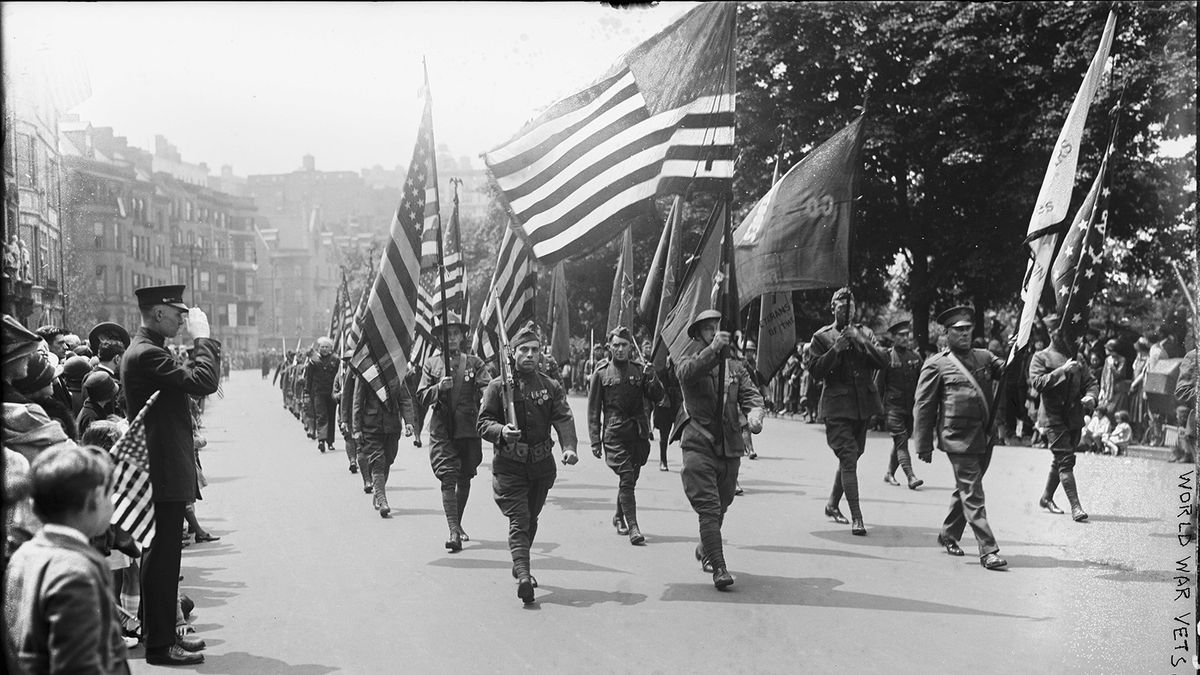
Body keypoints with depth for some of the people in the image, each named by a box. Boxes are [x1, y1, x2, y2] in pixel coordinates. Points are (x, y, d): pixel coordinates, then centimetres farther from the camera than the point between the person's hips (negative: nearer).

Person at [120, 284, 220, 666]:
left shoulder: (145, 351, 15)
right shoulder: (147, 354, -19)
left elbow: (191, 381, 18)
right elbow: (204, 382, -26)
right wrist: (202, 338, -18)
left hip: (162, 471, 11)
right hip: (165, 472, -11)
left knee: (160, 555, 18)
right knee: (162, 557, -5)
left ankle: (156, 631, 29)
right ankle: (160, 645, 2)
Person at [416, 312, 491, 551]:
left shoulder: (474, 363, 7)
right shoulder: (431, 364, 9)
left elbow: (487, 386, -5)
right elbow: (422, 397, 5)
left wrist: (487, 397, -28)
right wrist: (439, 387, -14)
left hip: (469, 429, 1)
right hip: (442, 430, -1)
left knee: (465, 478, 11)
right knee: (448, 478, -11)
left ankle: (457, 524, 31)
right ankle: (453, 532, -15)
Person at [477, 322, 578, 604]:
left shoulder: (551, 387, 5)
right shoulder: (498, 386, -1)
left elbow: (563, 418, -7)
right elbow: (483, 422, -3)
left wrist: (569, 446, -25)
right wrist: (501, 431, -25)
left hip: (541, 464, 3)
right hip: (509, 465, -3)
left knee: (531, 519, 16)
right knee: (519, 520, -12)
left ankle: (519, 566, 36)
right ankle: (524, 576, -21)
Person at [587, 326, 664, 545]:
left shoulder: (640, 370, 8)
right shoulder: (601, 373, 1)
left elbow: (658, 398, 6)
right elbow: (593, 409, 3)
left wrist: (651, 379, -12)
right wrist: (595, 440, -2)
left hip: (639, 433, 3)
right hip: (614, 434, -3)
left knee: (631, 479, 13)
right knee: (626, 478, -14)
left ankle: (619, 517, 36)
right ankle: (633, 527, -14)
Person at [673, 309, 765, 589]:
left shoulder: (735, 366, 12)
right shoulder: (689, 363, -1)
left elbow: (751, 394, -1)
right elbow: (686, 373, -25)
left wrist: (754, 413, -24)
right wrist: (713, 349, -40)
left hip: (730, 447, 5)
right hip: (698, 445, -5)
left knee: (721, 506, 17)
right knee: (708, 507, -13)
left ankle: (705, 549, 42)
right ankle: (719, 567, -13)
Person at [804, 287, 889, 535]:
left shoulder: (865, 333, 13)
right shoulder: (822, 337, 1)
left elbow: (883, 362, 1)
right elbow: (815, 370, -8)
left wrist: (862, 342, -12)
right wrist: (837, 348, -17)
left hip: (863, 404, 5)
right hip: (837, 405, -5)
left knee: (851, 456, 15)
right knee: (849, 458, -14)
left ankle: (833, 503, 35)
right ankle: (857, 517, -15)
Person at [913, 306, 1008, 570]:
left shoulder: (984, 357, 14)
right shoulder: (936, 365, -2)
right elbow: (923, 406, -2)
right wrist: (924, 445, -4)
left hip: (985, 437, 6)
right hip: (958, 438, -6)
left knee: (966, 489, 17)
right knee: (972, 495, -7)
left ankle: (948, 536, 34)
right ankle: (988, 550, -6)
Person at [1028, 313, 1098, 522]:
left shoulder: (1075, 358, 16)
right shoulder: (1041, 358, 0)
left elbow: (1091, 381, 15)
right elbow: (1037, 382, -14)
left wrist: (1090, 396, -6)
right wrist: (1062, 370, -20)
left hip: (1075, 417, 6)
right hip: (1054, 417, -6)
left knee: (1060, 460, 14)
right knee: (1066, 460, -13)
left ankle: (1046, 497, 31)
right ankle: (1075, 506, -15)